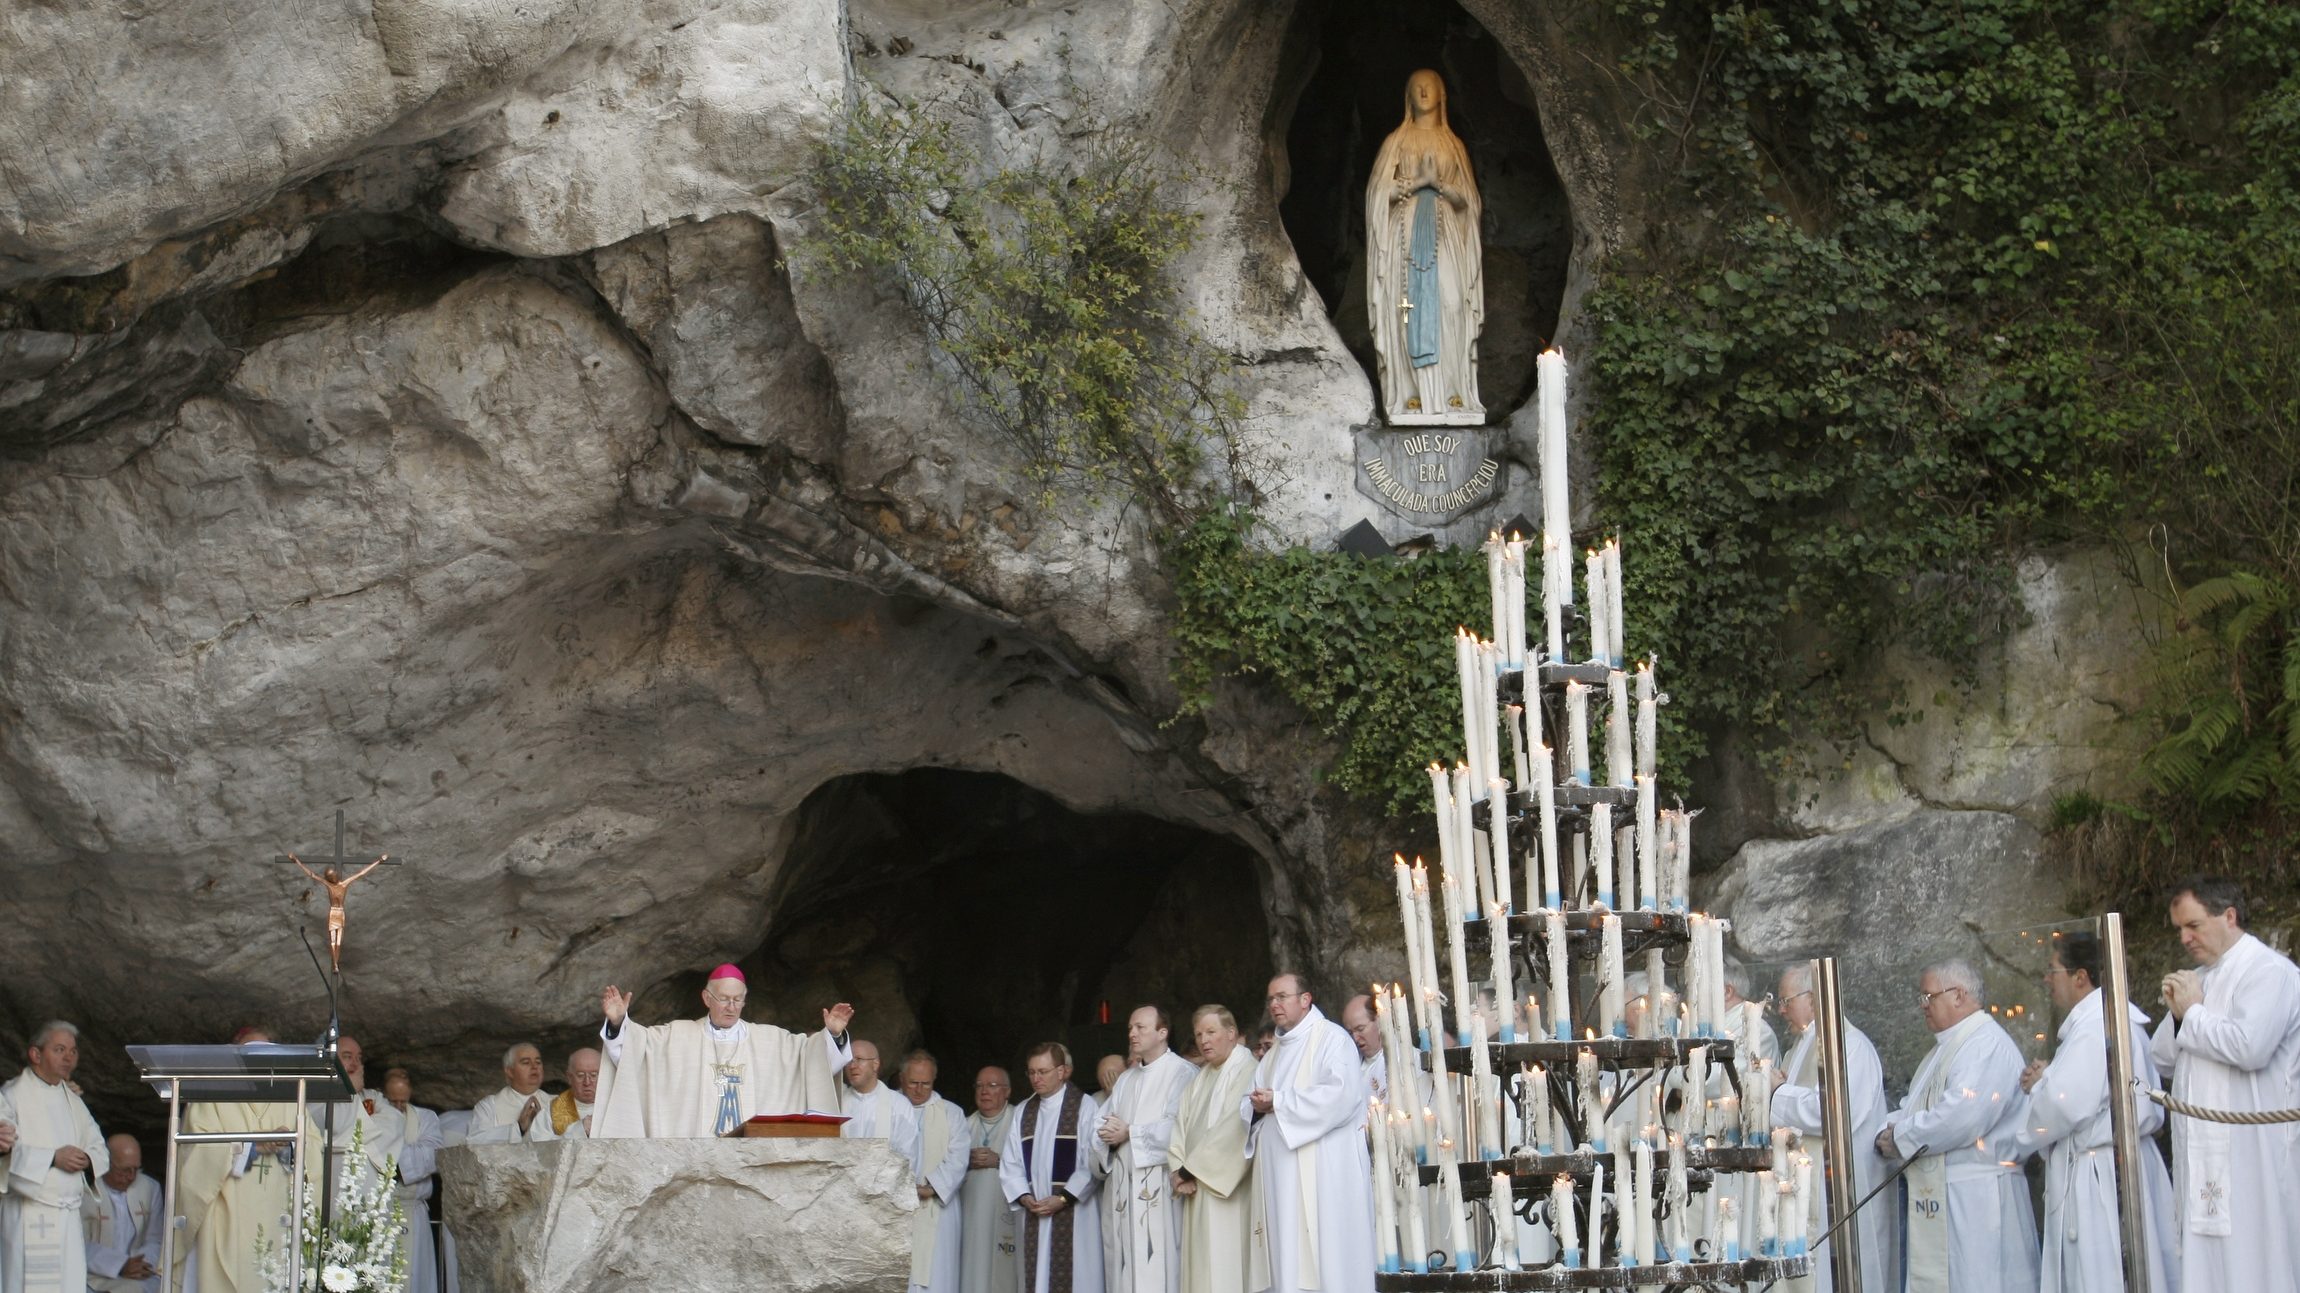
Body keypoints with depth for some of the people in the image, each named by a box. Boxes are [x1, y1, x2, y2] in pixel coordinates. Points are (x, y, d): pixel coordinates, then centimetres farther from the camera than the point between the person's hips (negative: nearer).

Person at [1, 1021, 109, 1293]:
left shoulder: (72, 1100, 19)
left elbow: (100, 1150, 18)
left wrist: (87, 1158, -5)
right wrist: (53, 1158, -18)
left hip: (69, 1216, 6)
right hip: (29, 1217, -6)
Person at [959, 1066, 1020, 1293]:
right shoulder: (967, 1125, 17)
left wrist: (999, 1160, -14)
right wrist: (966, 1162, -6)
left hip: (1006, 1213, -4)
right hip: (971, 1213, 4)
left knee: (1004, 1272, -10)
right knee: (973, 1271, -2)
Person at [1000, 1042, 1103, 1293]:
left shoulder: (1085, 1107, -5)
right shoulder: (1024, 1112, 13)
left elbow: (1093, 1162, -9)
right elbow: (1010, 1163, 10)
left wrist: (1063, 1198, -14)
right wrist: (1023, 1196, -6)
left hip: (1072, 1213, -5)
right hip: (1033, 1212, 5)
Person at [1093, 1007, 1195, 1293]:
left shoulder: (1181, 1073, -4)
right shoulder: (1125, 1079, 21)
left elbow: (1179, 1127, -16)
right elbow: (1107, 1127, 16)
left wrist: (1130, 1133, -9)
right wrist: (1107, 1136, -7)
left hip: (1159, 1185, -7)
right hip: (1123, 1184, 7)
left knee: (1157, 1268, -10)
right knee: (1127, 1267, 3)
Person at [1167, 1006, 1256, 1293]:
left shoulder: (1249, 1072, -7)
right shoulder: (1199, 1081, 20)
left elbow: (1234, 1130, -15)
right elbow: (1181, 1126, 13)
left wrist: (1193, 1169, -10)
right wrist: (1181, 1169, -4)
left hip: (1228, 1190, -7)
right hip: (1197, 1192, 7)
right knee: (1200, 1269, 3)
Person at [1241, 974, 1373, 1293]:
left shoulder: (1330, 1038, -2)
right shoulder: (1274, 1054, 23)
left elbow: (1342, 1094, -17)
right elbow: (1248, 1104, 20)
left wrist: (1279, 1102, -13)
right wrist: (1258, 1105, -5)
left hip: (1323, 1170, -8)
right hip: (1281, 1173, 8)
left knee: (1325, 1256, -9)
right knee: (1288, 1255, 3)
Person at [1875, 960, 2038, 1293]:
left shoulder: (1989, 1044, -13)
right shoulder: (1946, 1049, 20)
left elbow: (1964, 1115, -25)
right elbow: (1915, 1108, 20)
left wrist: (1901, 1137, -13)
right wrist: (1888, 1133, -3)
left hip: (1975, 1202, -10)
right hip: (1937, 1201, 10)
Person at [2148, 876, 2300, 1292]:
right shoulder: (2198, 979, 17)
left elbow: (2250, 1047, -25)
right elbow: (2162, 1059, 18)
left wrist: (2192, 1013, -9)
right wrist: (2178, 1013, -1)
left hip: (2251, 1154, -8)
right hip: (2202, 1157, 8)